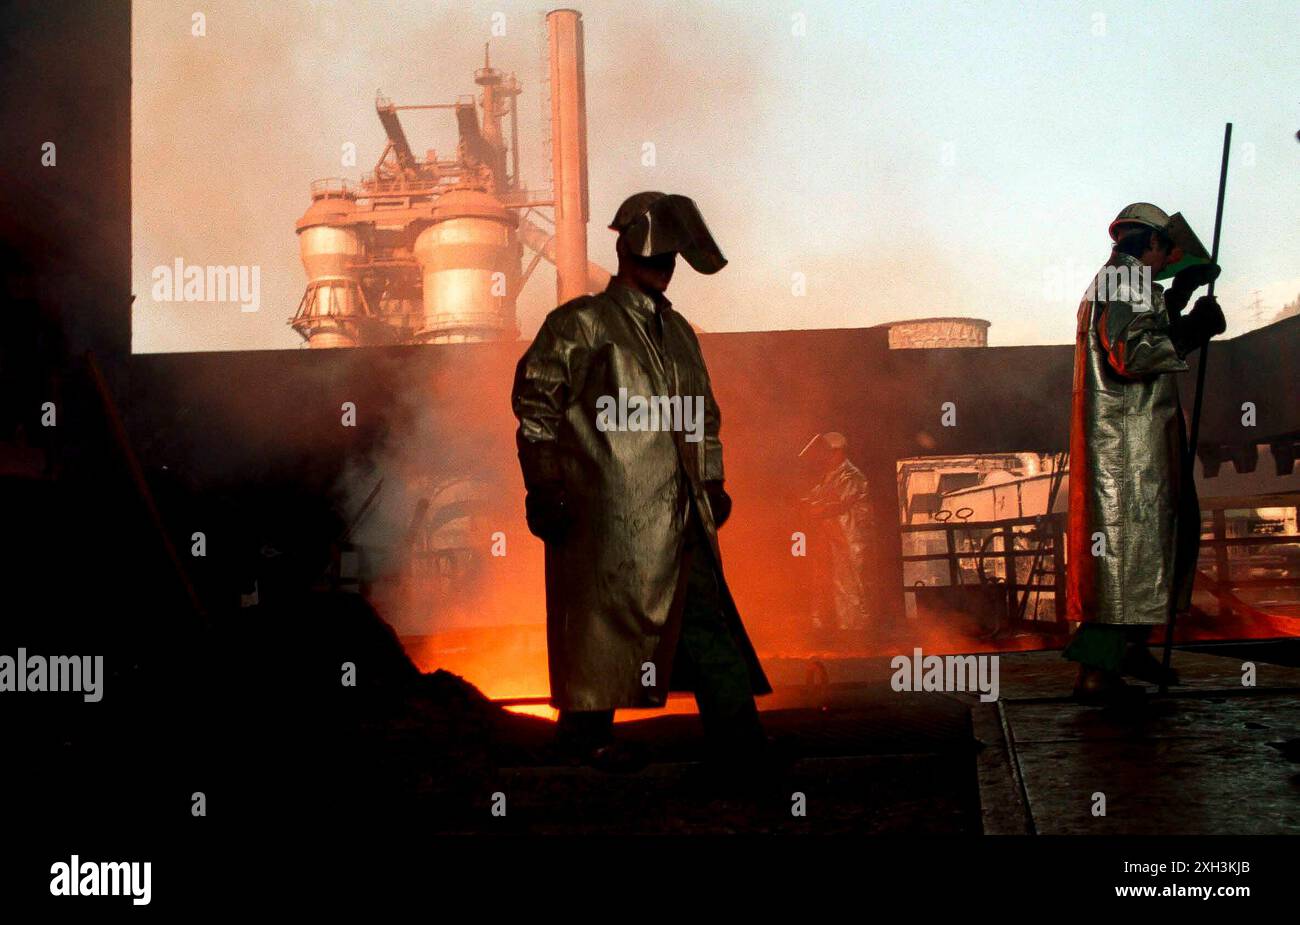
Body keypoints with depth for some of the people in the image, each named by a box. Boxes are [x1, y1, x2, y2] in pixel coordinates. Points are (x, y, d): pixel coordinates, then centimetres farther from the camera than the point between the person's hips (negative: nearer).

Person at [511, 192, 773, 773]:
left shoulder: (677, 331, 21)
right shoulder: (582, 323, 0)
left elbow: (703, 414, 27)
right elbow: (535, 400, -5)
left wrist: (712, 483, 18)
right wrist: (543, 486, -11)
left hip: (678, 515, 6)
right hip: (606, 510, -6)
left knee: (707, 619, 2)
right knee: (603, 616, -1)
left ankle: (740, 748, 4)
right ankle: (588, 733, 12)